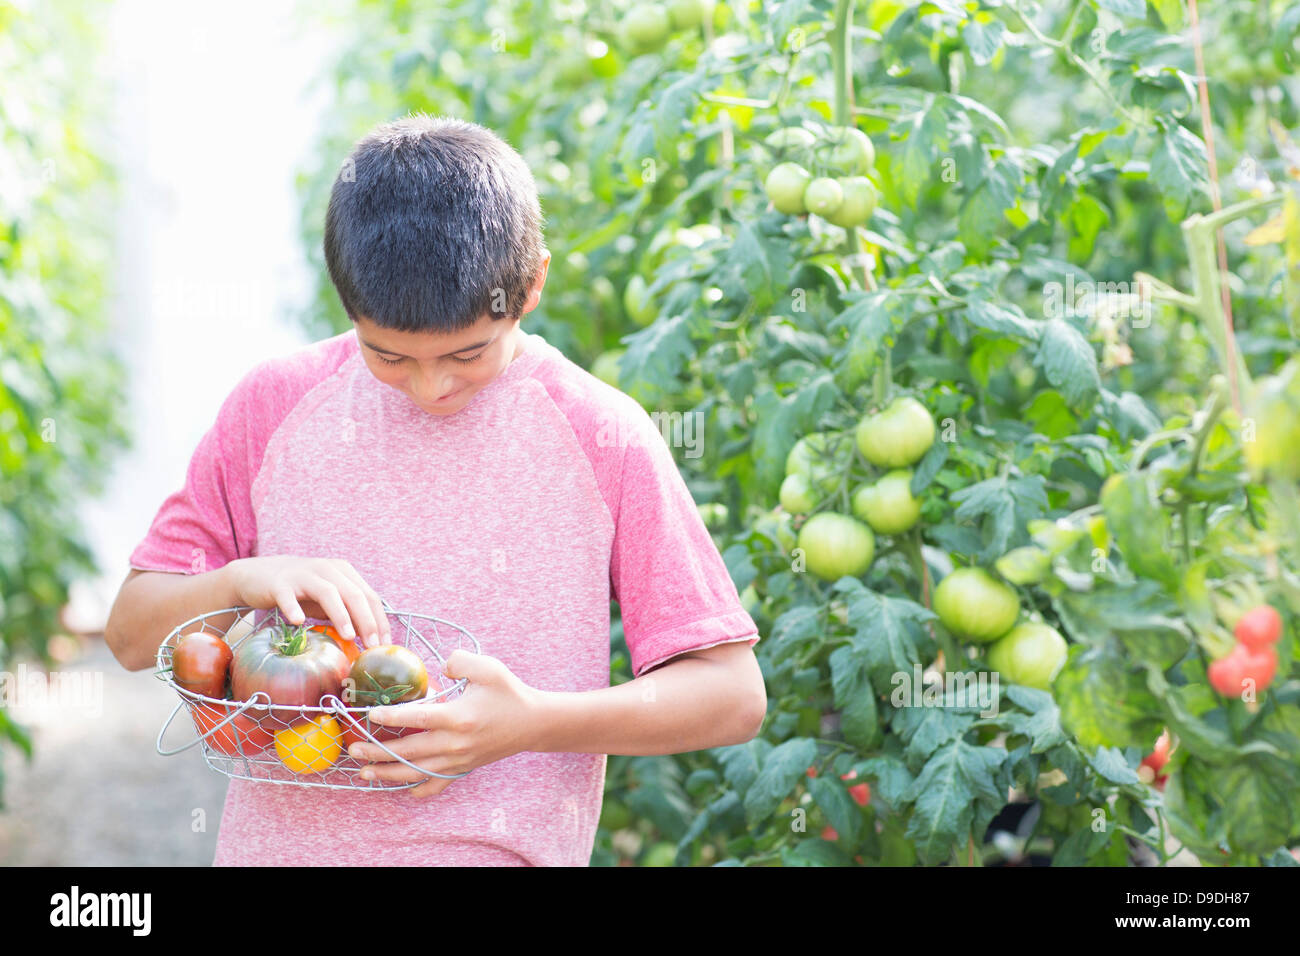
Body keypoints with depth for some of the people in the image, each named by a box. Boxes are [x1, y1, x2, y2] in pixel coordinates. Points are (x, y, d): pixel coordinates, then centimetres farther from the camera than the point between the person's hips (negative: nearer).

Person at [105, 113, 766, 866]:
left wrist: (532, 724, -17)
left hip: (503, 846, -2)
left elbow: (733, 695, -4)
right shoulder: (273, 407, 3)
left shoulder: (601, 437, -4)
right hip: (277, 839, 3)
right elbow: (132, 632, 10)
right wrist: (242, 582, -11)